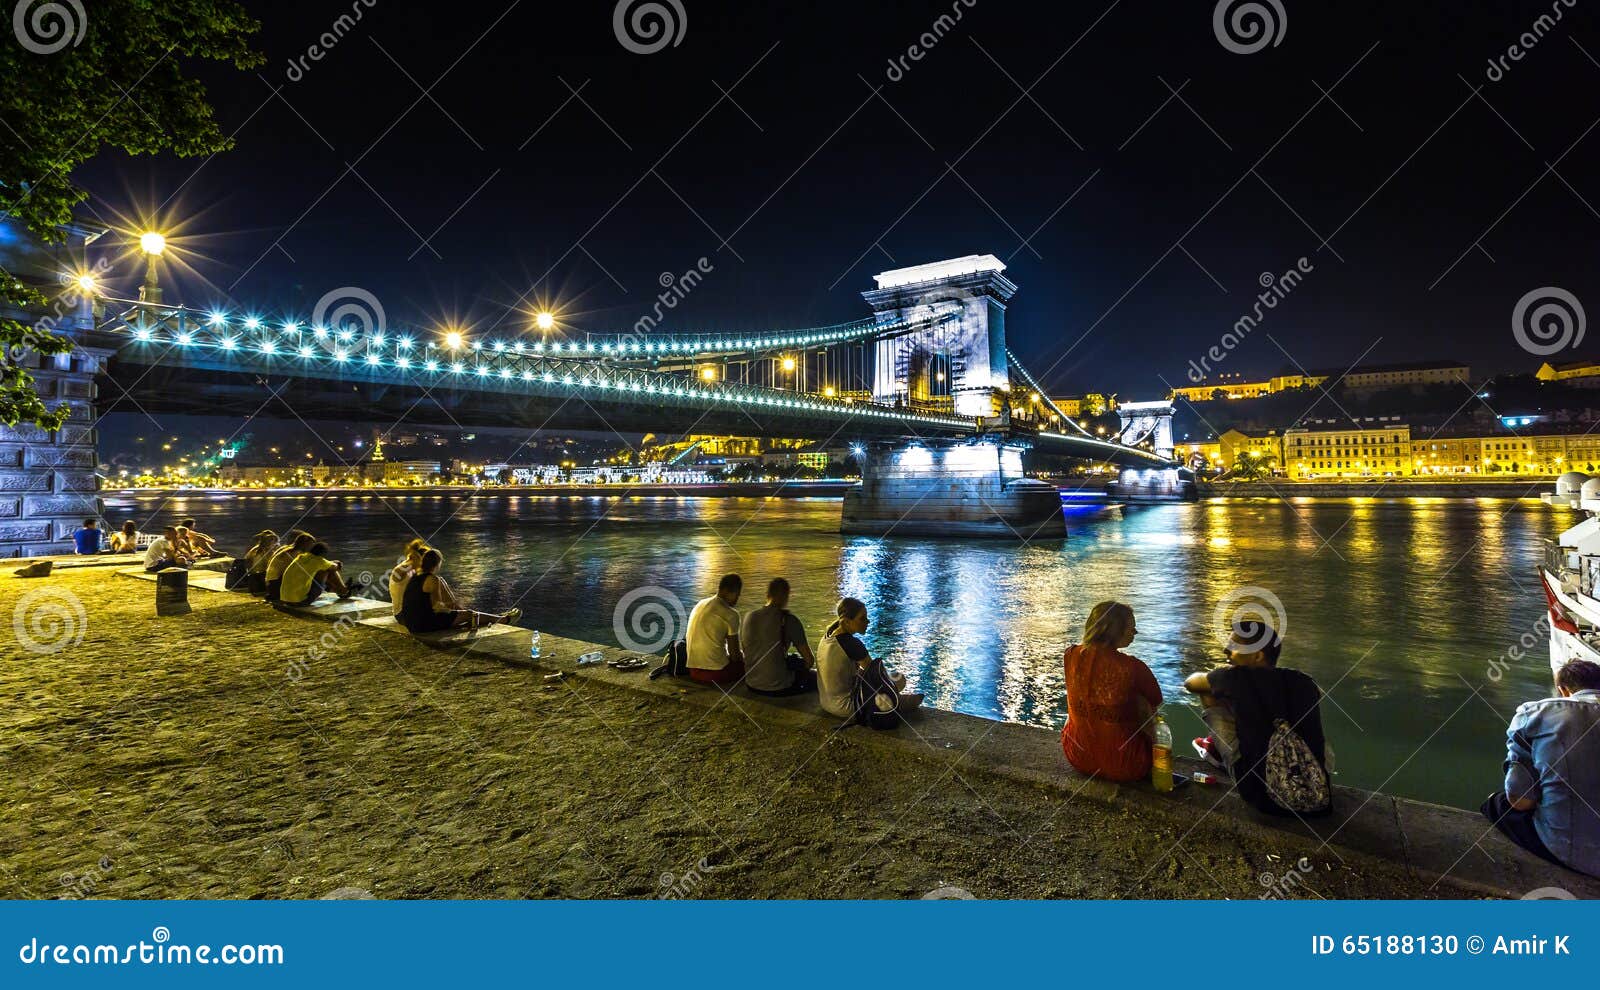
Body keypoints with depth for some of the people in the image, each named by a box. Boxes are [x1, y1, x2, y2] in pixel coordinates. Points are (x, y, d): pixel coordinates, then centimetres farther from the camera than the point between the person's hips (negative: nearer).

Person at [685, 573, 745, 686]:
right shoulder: (731, 614, -13)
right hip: (716, 673, -7)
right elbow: (735, 655, -10)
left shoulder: (700, 604, 10)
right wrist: (741, 655, 16)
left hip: (693, 671, 7)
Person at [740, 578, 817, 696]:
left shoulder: (748, 618, 1)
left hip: (752, 686, 6)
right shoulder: (788, 619, -14)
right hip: (779, 689, -5)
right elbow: (809, 660, -12)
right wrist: (805, 665, 12)